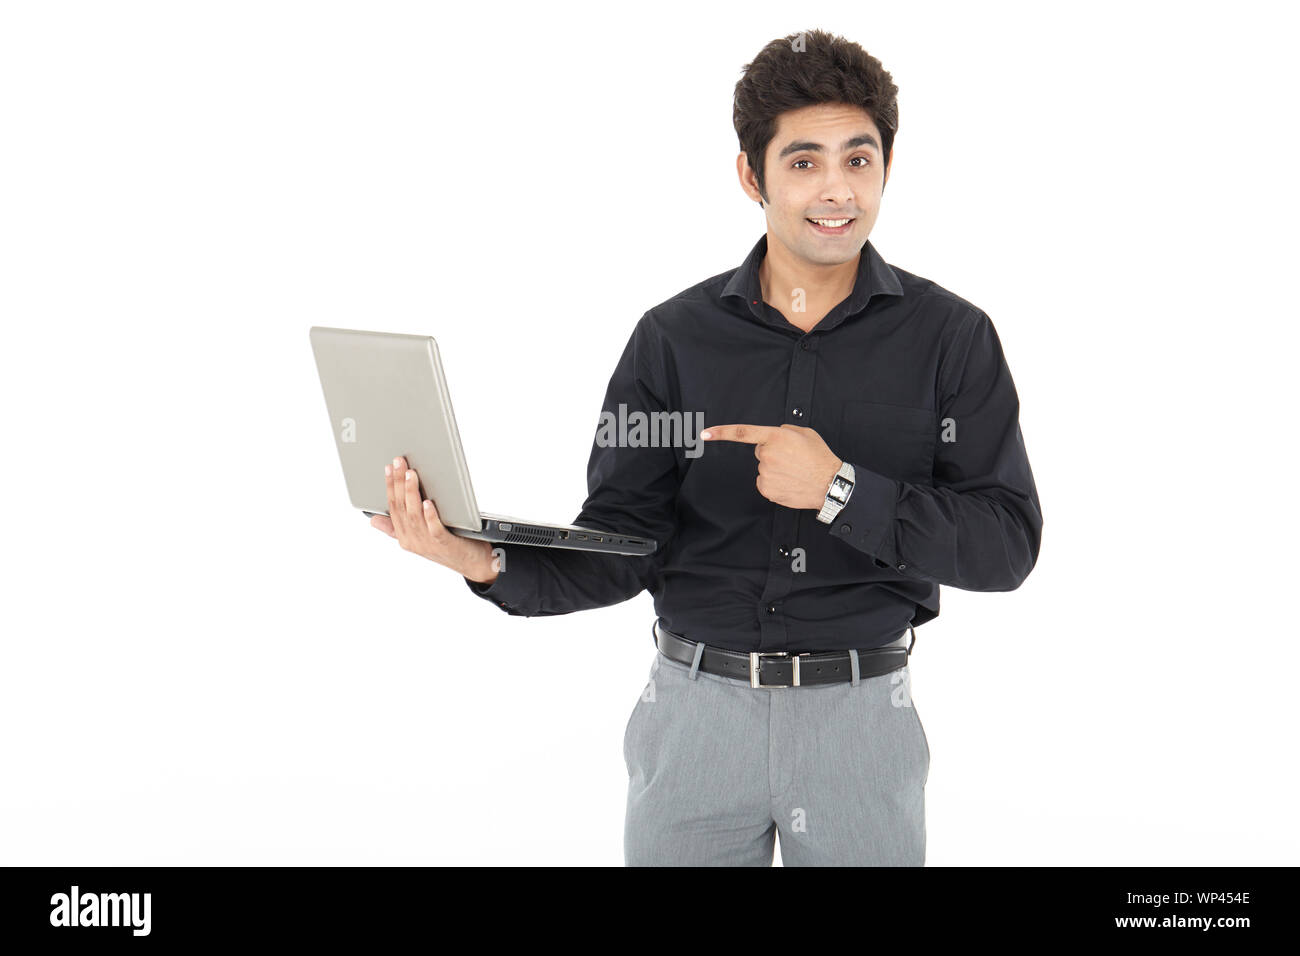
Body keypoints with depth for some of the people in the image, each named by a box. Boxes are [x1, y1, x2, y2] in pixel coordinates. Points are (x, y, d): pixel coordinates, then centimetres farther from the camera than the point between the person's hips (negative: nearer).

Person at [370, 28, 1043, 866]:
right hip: (696, 710, 1)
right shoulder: (674, 338, 0)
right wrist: (490, 562, -21)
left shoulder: (951, 337, -3)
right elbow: (622, 546, -3)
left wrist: (842, 491, -19)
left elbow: (1007, 545, -8)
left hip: (861, 713, 0)